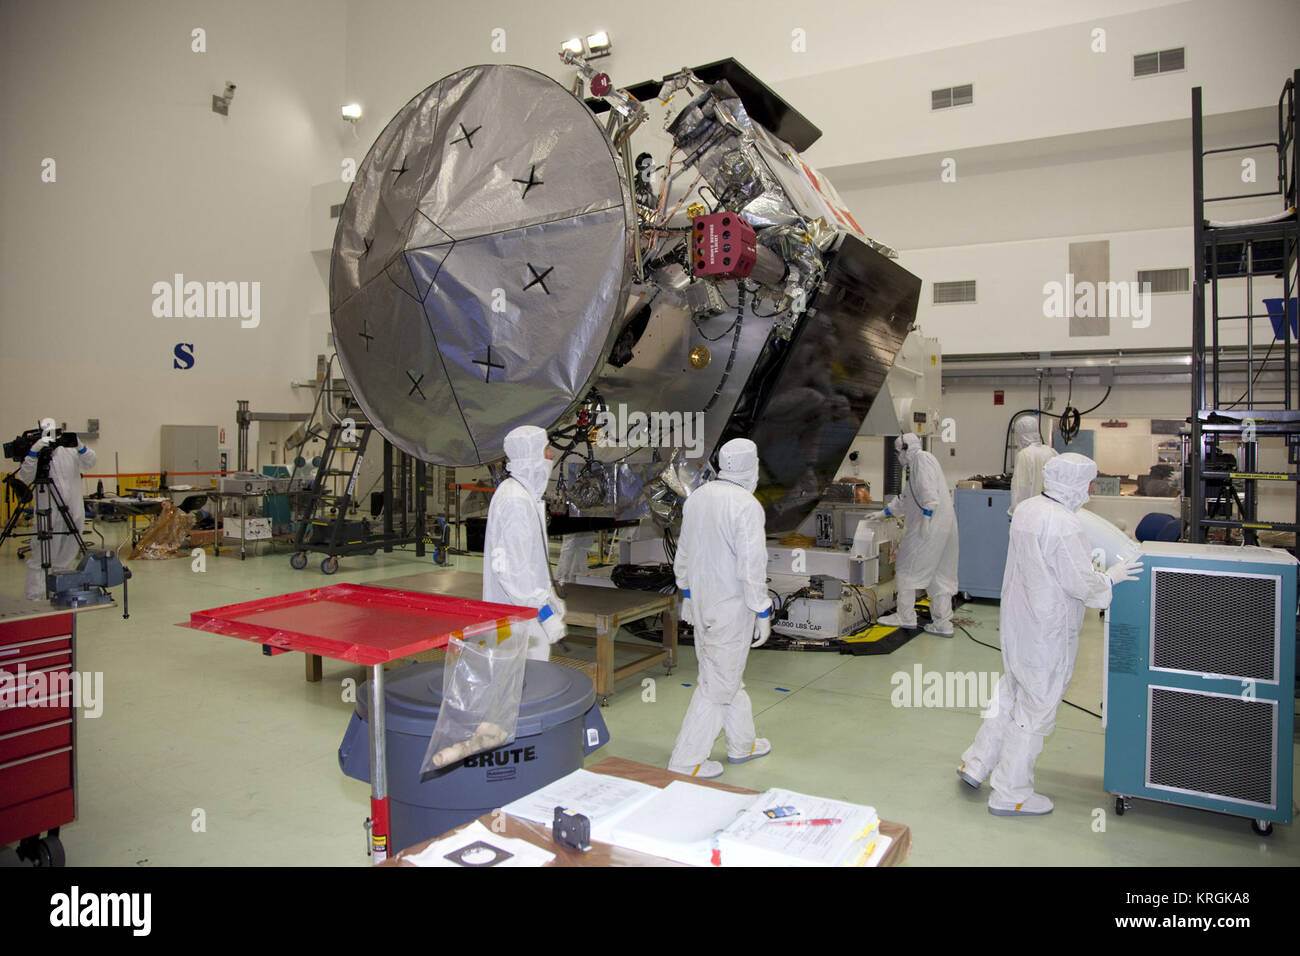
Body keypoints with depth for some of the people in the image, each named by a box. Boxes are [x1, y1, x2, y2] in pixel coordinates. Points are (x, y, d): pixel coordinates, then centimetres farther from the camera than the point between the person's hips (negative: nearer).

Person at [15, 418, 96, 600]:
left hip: (74, 514, 4)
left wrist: (80, 447, -19)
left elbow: (89, 464, -2)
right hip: (49, 515, -4)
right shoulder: (36, 456, -4)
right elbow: (23, 478, -17)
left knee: (67, 558, 12)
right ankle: (34, 599, -3)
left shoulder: (69, 452, 7)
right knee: (40, 558, -4)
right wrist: (33, 452, -28)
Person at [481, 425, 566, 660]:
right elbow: (512, 569, -24)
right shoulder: (514, 501, -20)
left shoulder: (527, 494, 15)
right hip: (517, 616, -11)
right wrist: (546, 613, -22)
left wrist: (550, 599, 23)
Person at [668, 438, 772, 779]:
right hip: (732, 607, -8)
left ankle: (742, 743, 39)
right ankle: (685, 761, 11)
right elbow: (751, 567, -20)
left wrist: (686, 594, 22)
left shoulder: (697, 497, 3)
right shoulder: (747, 505, -20)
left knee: (728, 674, 22)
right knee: (718, 683, 4)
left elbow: (683, 554, 12)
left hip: (701, 601, 8)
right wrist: (762, 612, -10)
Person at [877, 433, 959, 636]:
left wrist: (926, 515, -23)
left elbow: (928, 490, -20)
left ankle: (906, 616, 9)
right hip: (942, 527, 9)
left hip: (930, 525, -9)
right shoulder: (915, 464, 24)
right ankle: (943, 623, 12)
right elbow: (905, 501, 33)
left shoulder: (921, 458, -6)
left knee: (907, 568, 1)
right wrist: (885, 512, 34)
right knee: (938, 573, 10)